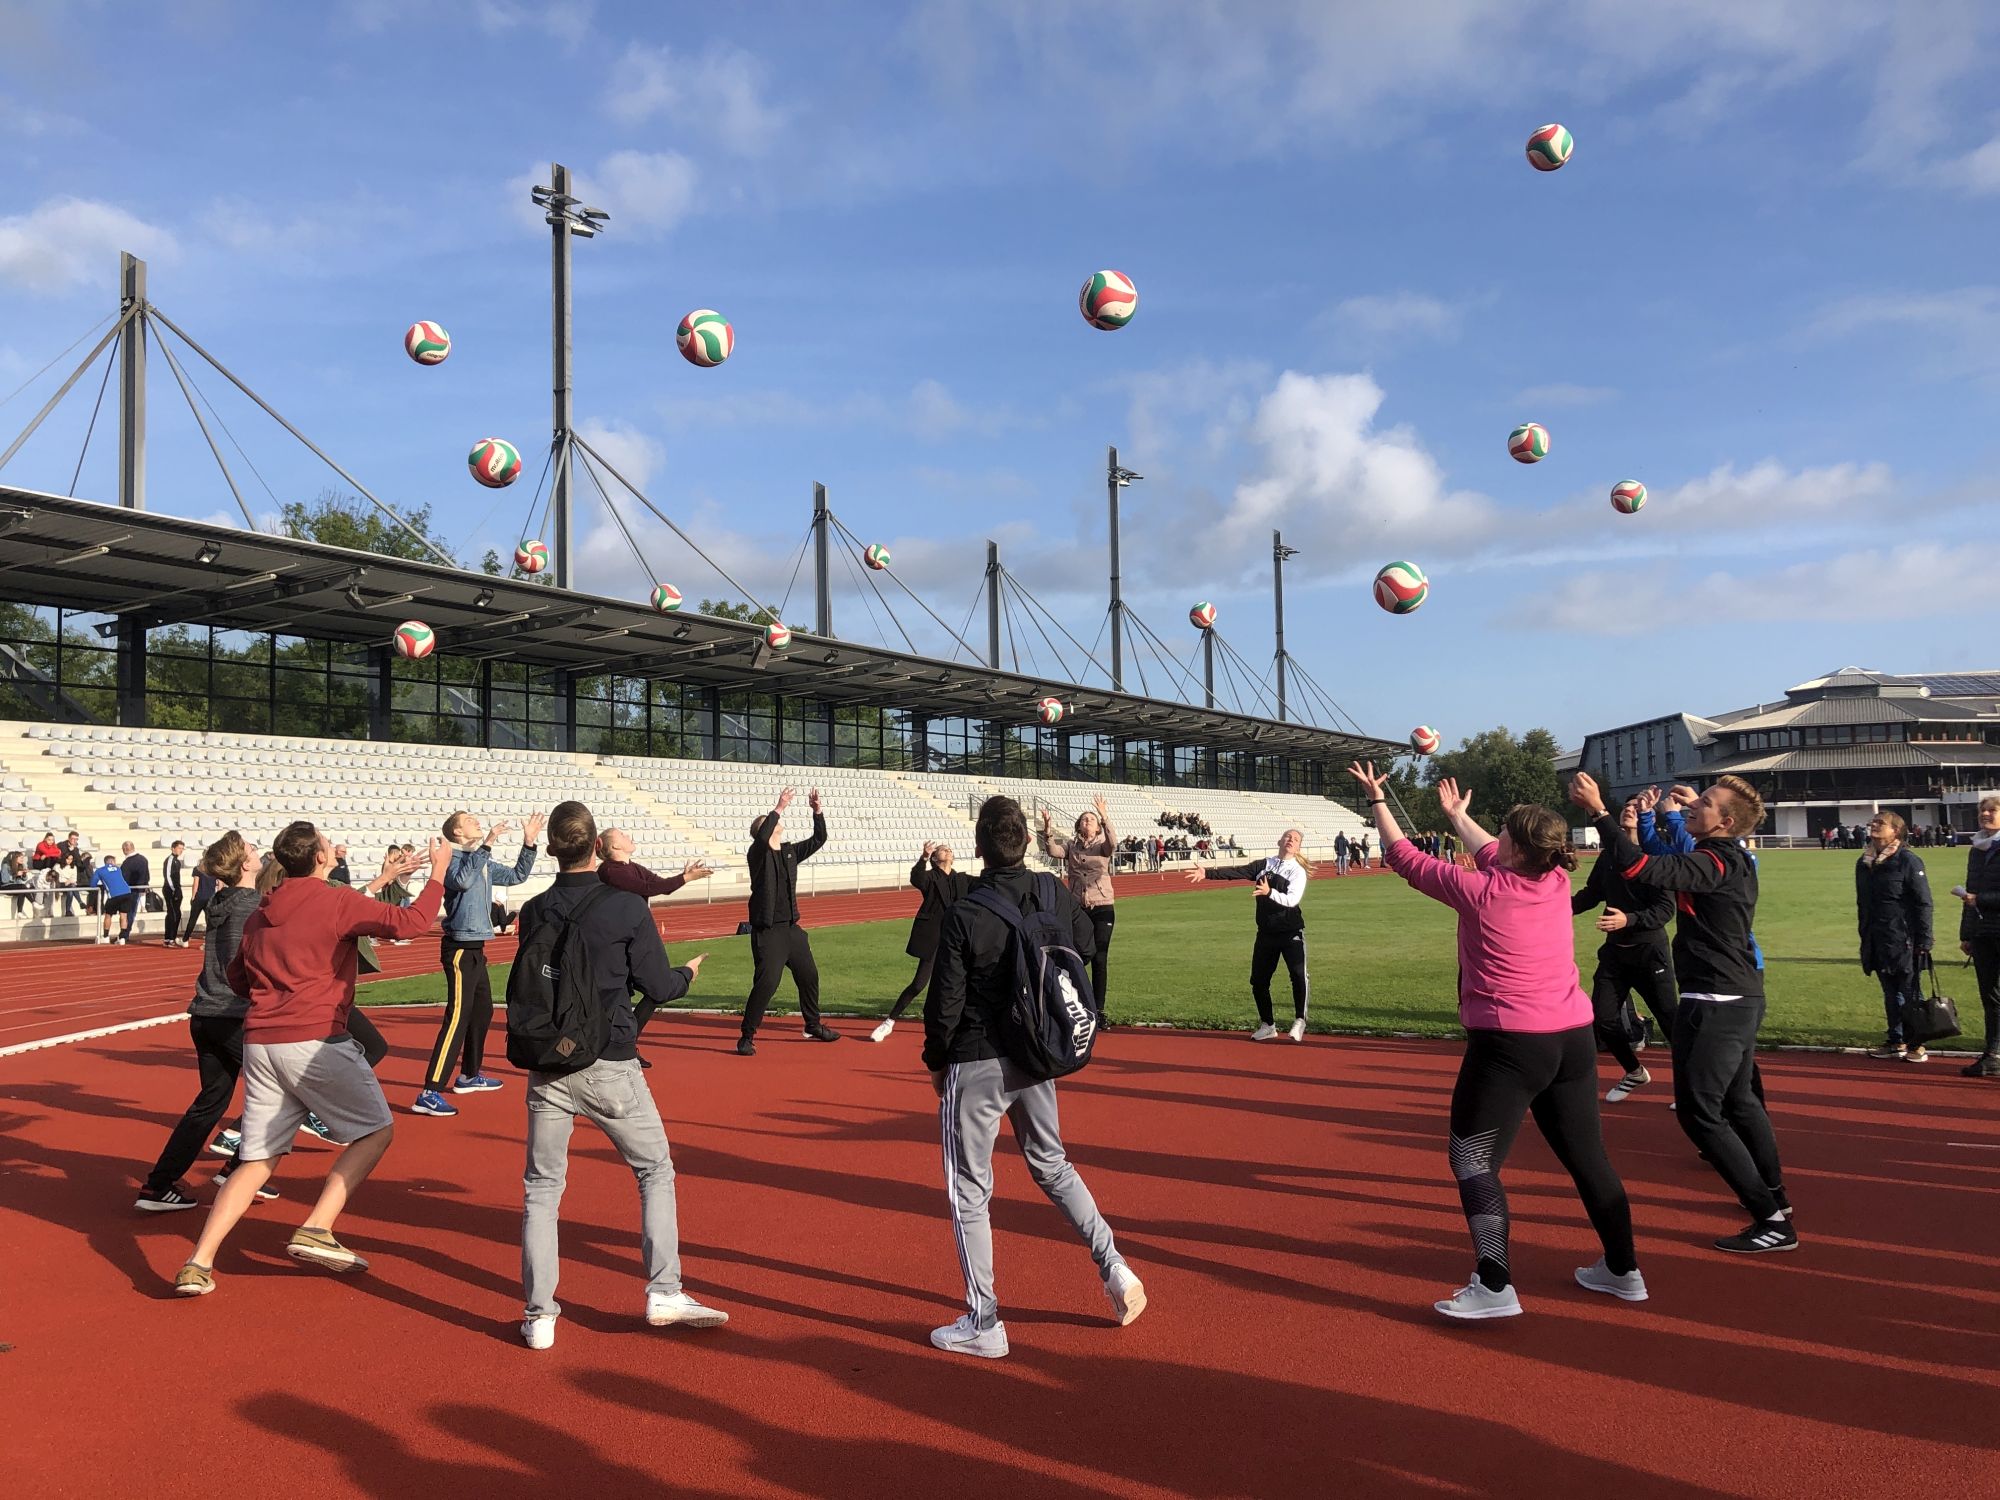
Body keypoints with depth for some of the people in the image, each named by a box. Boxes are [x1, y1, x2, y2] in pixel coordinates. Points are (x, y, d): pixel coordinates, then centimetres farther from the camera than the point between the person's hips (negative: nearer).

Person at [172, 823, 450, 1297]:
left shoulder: (259, 915, 15)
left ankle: (198, 1263, 5)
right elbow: (410, 920, -10)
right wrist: (438, 873, 4)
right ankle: (316, 1231, -3)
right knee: (376, 1130, 8)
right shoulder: (338, 901, -6)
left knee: (257, 1160, 14)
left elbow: (236, 977, 25)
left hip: (259, 1042, 7)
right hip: (316, 1040, -7)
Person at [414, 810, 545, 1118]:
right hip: (460, 948, -10)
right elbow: (462, 880, -33)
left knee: (482, 1011, 20)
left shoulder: (483, 863, 13)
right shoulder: (452, 858, -12)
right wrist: (486, 845, -34)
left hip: (475, 948, 10)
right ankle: (429, 1094, -16)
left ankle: (469, 1075, 35)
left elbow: (516, 876, 23)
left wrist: (529, 844, 12)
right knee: (457, 1017, -14)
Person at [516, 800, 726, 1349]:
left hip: (548, 1067, 3)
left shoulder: (534, 912, 1)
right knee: (656, 1170, 13)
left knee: (541, 1187, 12)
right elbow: (658, 987, -7)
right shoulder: (628, 906, -10)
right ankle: (664, 1293, 9)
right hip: (609, 1066, -3)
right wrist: (688, 971, 16)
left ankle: (539, 1315, 12)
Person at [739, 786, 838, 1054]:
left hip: (791, 928, 8)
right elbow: (761, 837, -31)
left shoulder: (790, 852, 11)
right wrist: (779, 808, -32)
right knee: (766, 983, -13)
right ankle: (746, 1037, -2)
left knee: (809, 976, 15)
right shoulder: (758, 852, -9)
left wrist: (817, 810, -1)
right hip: (767, 931, -8)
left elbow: (819, 839, 11)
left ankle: (813, 1026, 33)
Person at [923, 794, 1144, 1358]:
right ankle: (1113, 1265, 19)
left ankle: (983, 1323, 13)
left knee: (969, 1190, 7)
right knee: (1052, 1165, 25)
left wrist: (935, 1060, 2)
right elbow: (1087, 947, 13)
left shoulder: (964, 915, -19)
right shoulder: (1054, 895, -4)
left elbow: (946, 1001, -14)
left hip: (975, 1064, -5)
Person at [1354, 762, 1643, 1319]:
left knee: (1473, 1162, 2)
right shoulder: (1556, 881, 2)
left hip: (1509, 1044, -7)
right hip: (1574, 1040, 7)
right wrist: (1457, 815, 37)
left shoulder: (1480, 891, -14)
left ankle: (1494, 1287, -3)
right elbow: (1496, 857, 24)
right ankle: (1623, 1271, 29)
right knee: (1586, 1158, 18)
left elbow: (1406, 859, -1)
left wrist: (1377, 801, 11)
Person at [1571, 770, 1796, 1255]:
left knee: (1699, 1113, -5)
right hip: (1741, 998, 10)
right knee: (1738, 1101, 25)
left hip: (1715, 1004, -10)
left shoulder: (1716, 862, -19)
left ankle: (1772, 1222, -2)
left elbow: (1644, 869, -35)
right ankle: (1773, 1195, 41)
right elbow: (1666, 868, 25)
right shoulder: (1734, 860, 11)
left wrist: (1597, 811, -34)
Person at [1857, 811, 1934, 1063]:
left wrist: (1923, 941, -13)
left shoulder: (1908, 861, -9)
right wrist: (1865, 938, 17)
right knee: (1890, 993, 13)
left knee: (1909, 993, 1)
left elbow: (1923, 903, -10)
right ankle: (1895, 1041, 21)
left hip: (1903, 941, -6)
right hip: (1876, 943, 6)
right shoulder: (1864, 863, 12)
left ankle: (1916, 1045, 9)